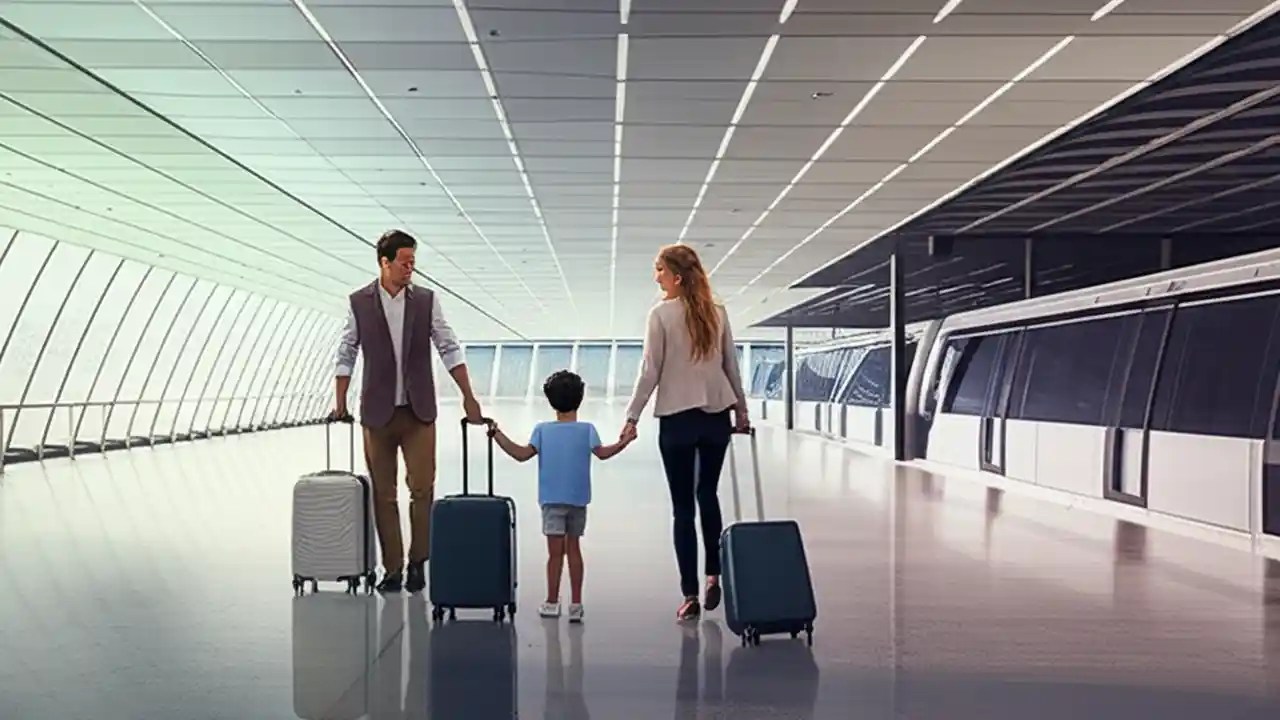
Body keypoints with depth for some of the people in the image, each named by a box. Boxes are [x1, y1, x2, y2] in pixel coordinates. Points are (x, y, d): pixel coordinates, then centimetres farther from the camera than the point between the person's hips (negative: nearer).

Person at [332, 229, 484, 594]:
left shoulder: (426, 301, 1)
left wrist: (468, 397, -1)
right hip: (377, 413, 0)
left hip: (419, 413, 0)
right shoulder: (359, 303, 1)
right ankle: (392, 569, 12)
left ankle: (418, 562, 11)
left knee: (422, 489, -4)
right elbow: (347, 354, 7)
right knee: (383, 494, 4)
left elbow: (449, 349, 3)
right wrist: (341, 404, 5)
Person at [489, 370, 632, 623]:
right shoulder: (587, 430, -1)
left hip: (552, 500, -2)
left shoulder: (543, 430, -1)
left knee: (556, 551, -1)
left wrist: (497, 434, 1)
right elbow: (602, 453, -12)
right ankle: (576, 603, 12)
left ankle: (552, 602, 2)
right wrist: (624, 442, 0)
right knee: (573, 548, 11)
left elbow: (522, 454, -6)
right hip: (578, 500, 2)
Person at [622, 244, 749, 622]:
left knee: (683, 506, 2)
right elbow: (731, 366, 8)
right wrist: (741, 410, 18)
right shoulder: (718, 313, 4)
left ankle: (690, 595, 2)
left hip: (677, 419, -4)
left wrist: (633, 417, -3)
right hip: (716, 416, 4)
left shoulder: (661, 314, -8)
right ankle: (713, 576, 18)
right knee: (707, 495, 21)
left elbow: (650, 371, -9)